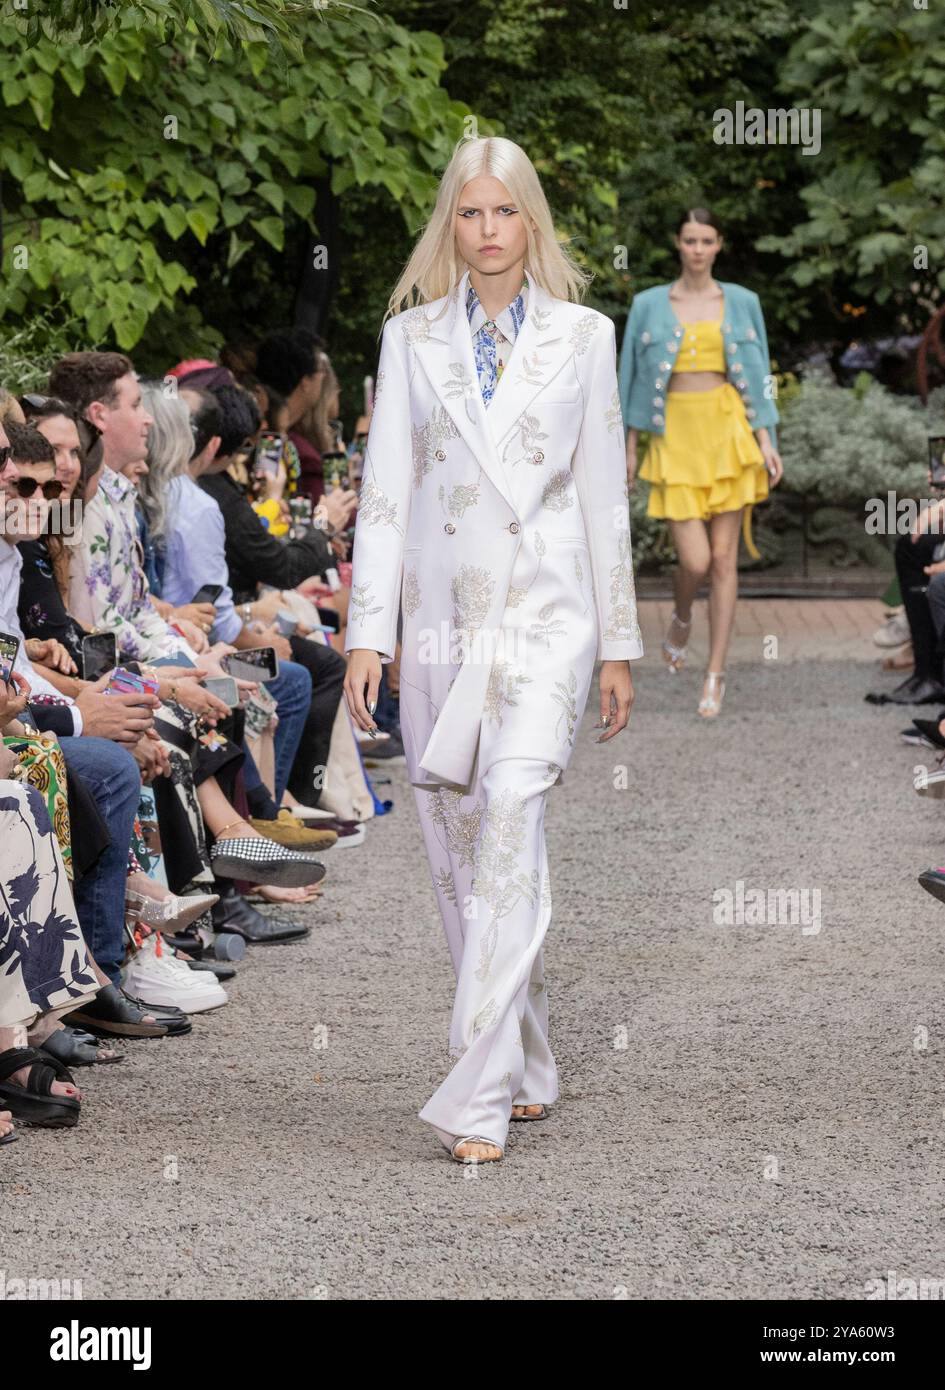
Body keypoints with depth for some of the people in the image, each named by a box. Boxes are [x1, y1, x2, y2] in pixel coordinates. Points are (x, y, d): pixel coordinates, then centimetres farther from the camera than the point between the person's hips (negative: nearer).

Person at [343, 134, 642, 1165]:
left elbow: (603, 493, 7)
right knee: (458, 853, 7)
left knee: (510, 820, -20)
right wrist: (368, 634, -3)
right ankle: (527, 1070, 23)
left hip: (544, 615, -3)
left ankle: (478, 1099, -22)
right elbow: (384, 490, 5)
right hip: (441, 615, 3)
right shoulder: (411, 337, 8)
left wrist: (618, 643, 7)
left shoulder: (583, 337, 6)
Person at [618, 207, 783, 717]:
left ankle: (715, 674, 7)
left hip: (729, 432, 1)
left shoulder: (741, 302, 6)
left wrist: (765, 440, 0)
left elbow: (757, 375, 8)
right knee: (695, 561, -9)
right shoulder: (650, 305, 4)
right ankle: (681, 619, 26)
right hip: (675, 436, -1)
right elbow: (634, 377, 7)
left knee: (724, 559, -1)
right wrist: (630, 447, 5)